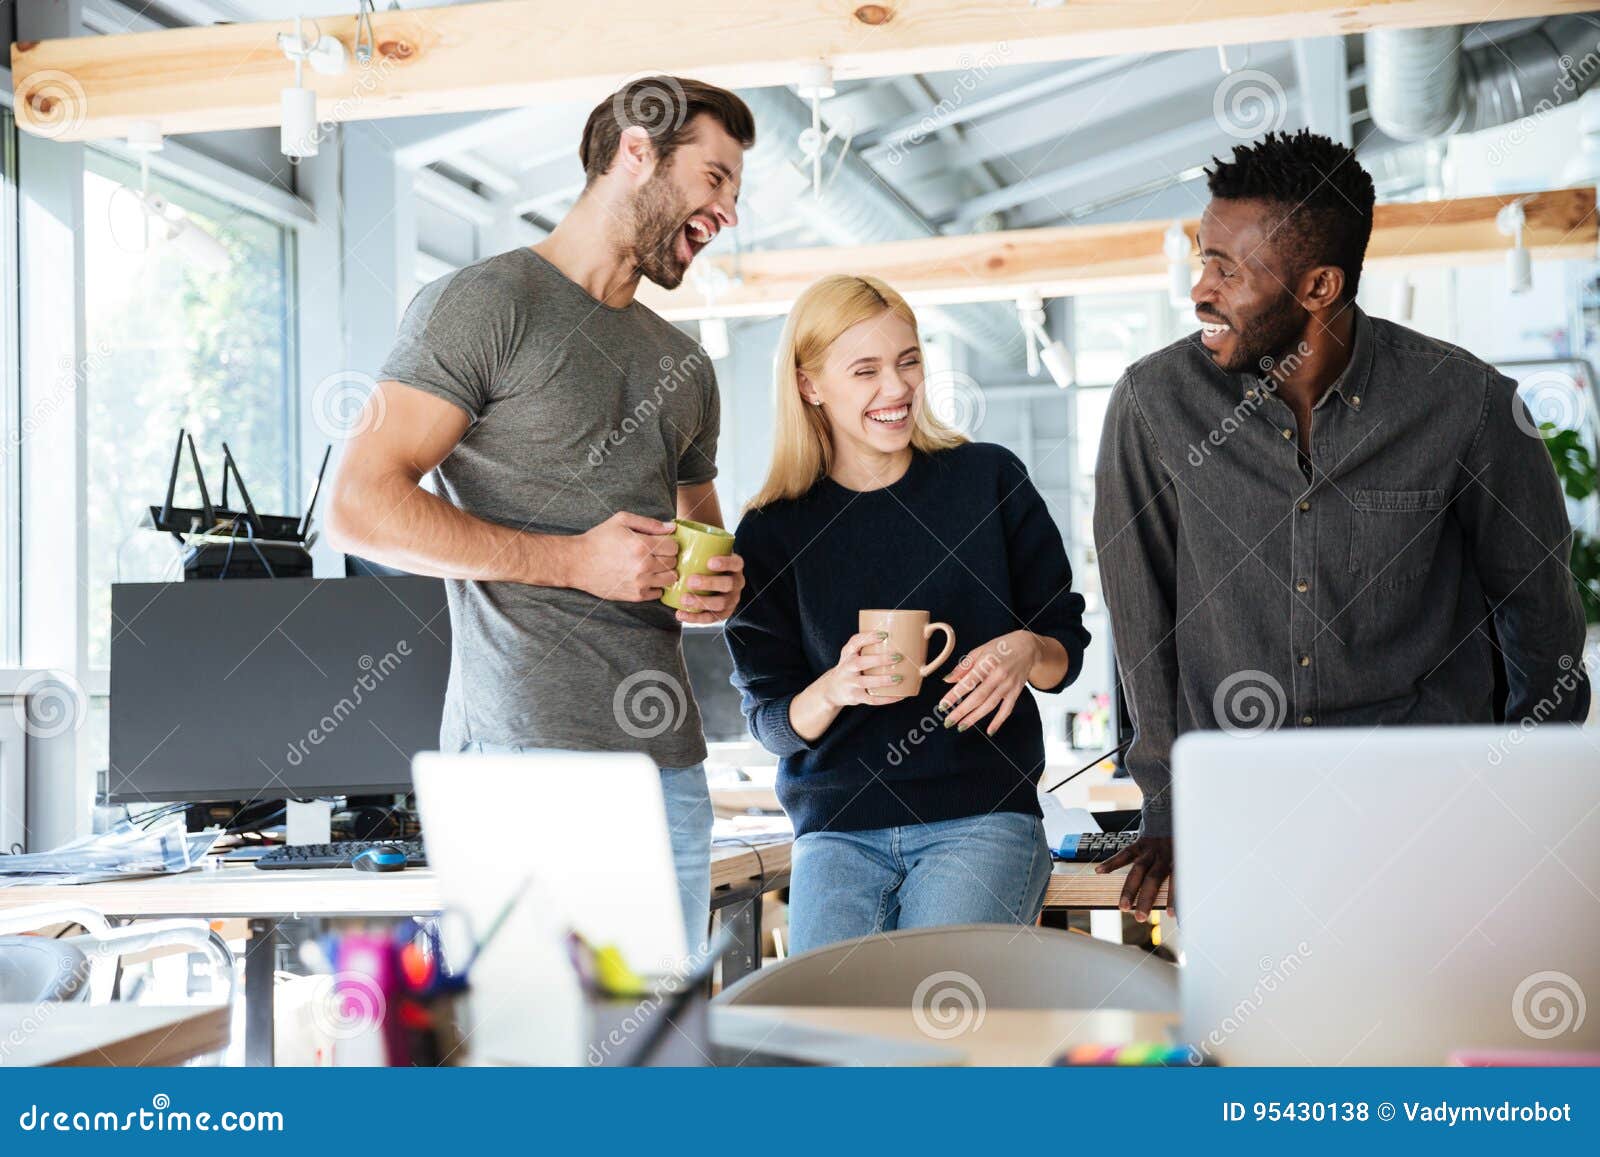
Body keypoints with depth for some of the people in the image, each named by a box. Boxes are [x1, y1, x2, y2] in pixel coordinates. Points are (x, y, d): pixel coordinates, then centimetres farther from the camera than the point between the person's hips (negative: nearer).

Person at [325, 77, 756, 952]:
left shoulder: (684, 366, 22)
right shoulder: (484, 304, -1)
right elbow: (362, 507, -9)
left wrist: (716, 588, 7)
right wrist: (574, 559, -14)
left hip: (668, 761, 7)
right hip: (526, 750, -7)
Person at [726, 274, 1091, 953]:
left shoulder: (989, 479, 5)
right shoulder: (771, 535, 5)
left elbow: (1068, 648, 11)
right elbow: (771, 722, 5)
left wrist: (1027, 652, -13)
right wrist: (834, 689, -17)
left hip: (982, 817, -1)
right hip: (836, 830, 1)